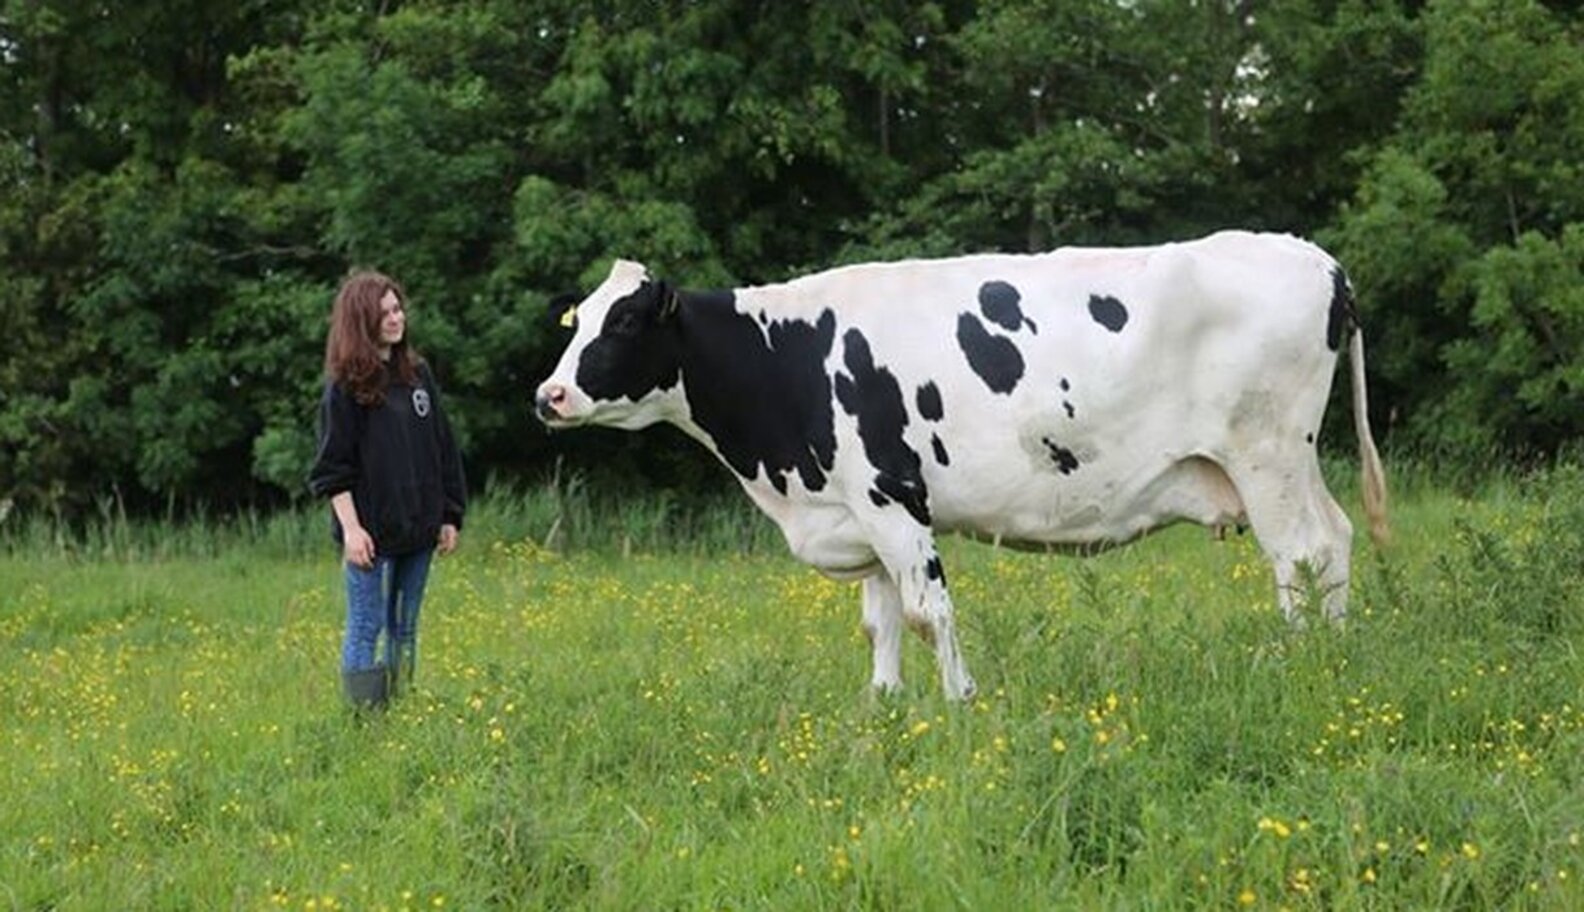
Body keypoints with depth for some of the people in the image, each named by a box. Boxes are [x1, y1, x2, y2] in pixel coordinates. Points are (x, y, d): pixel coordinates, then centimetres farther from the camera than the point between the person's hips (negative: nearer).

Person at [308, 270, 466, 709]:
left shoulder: (418, 373, 10)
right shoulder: (346, 386, -7)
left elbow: (443, 450, 14)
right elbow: (333, 466, -9)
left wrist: (449, 516, 11)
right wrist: (350, 528, -15)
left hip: (418, 526, 6)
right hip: (371, 531, -6)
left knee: (405, 629, 12)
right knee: (367, 629, -3)